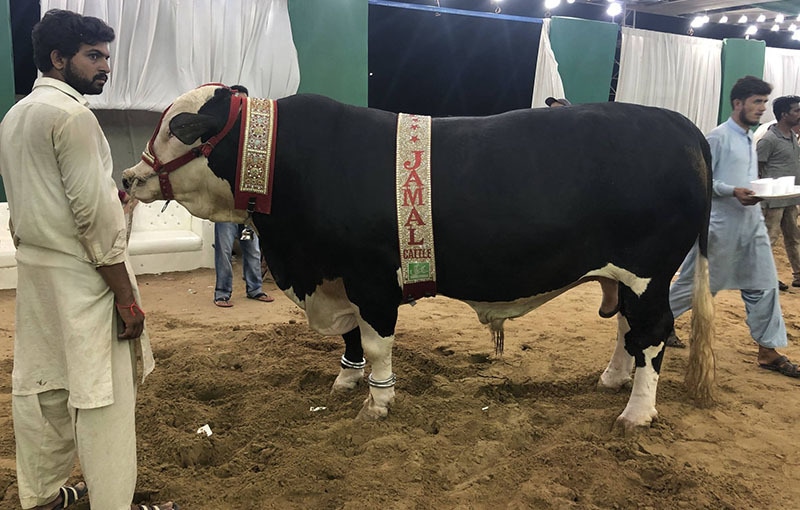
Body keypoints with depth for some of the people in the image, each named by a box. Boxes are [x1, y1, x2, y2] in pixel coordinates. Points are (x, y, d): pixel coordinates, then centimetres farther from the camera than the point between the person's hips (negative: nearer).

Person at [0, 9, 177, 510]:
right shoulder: (72, 114, -14)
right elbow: (93, 215, -19)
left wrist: (115, 192, 15)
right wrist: (127, 297, -17)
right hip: (79, 272, -9)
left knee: (41, 384, 16)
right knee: (102, 393, -1)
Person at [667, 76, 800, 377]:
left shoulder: (750, 139, 14)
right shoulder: (718, 137, -10)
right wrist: (734, 191, -24)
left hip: (752, 223, 8)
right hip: (720, 225, -8)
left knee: (763, 285, 6)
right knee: (697, 282, 4)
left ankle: (768, 350, 13)